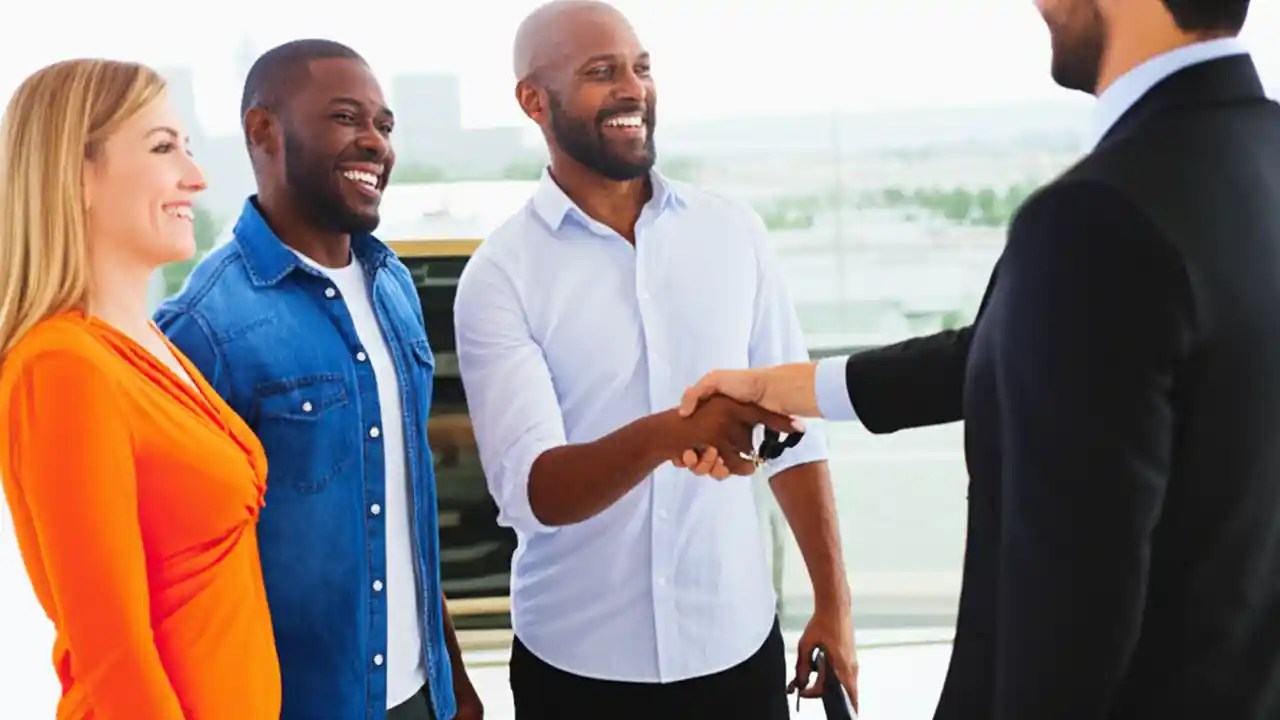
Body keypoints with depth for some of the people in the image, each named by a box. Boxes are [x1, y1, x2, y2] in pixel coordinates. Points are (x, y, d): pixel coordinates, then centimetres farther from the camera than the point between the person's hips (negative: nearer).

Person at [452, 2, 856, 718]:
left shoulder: (734, 232, -1)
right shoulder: (501, 274, -9)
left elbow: (794, 427, 4)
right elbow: (528, 491, -18)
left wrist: (833, 599, 3)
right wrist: (666, 433, -34)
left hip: (738, 644, 2)